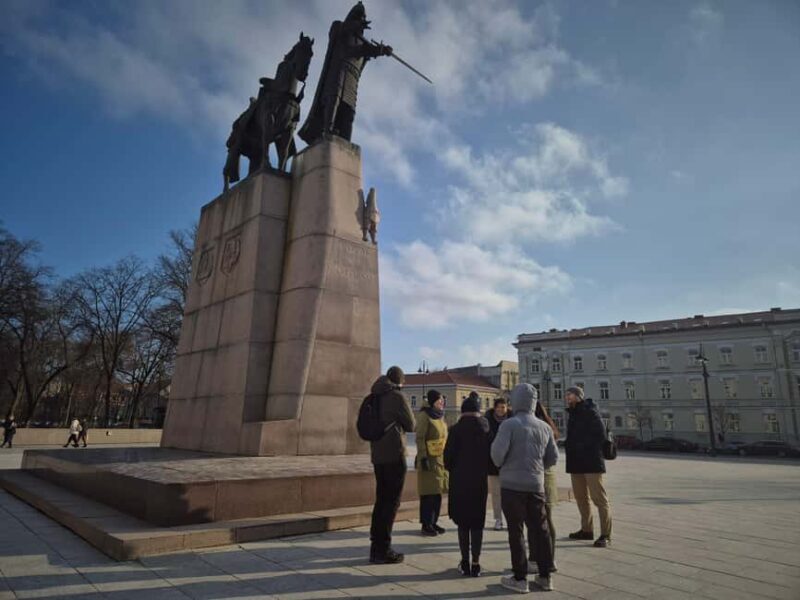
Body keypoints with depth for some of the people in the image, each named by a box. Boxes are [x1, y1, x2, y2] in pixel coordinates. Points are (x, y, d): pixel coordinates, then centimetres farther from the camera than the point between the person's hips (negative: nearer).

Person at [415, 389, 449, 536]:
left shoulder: (440, 415, 14)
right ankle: (426, 525, 7)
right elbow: (420, 438, -16)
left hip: (441, 459, 8)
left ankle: (434, 522, 23)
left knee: (438, 492, 12)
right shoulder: (424, 415, -11)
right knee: (428, 494, -2)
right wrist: (423, 458, -21)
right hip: (430, 459, -8)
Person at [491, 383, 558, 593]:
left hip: (512, 484, -4)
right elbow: (553, 457, 7)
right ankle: (545, 576, 22)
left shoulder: (510, 424, -13)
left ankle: (520, 578, 11)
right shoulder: (544, 427, 3)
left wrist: (501, 465, 2)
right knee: (540, 529, 14)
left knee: (516, 531, 5)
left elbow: (497, 451, -19)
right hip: (536, 485, 5)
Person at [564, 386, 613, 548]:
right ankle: (586, 530, 24)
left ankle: (605, 534, 1)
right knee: (580, 497, 13)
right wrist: (569, 445, 3)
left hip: (591, 462, -8)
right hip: (575, 463, 8)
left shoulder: (590, 412, -8)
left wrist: (581, 446, -13)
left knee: (599, 498, -4)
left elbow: (600, 435, -14)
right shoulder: (573, 414, 16)